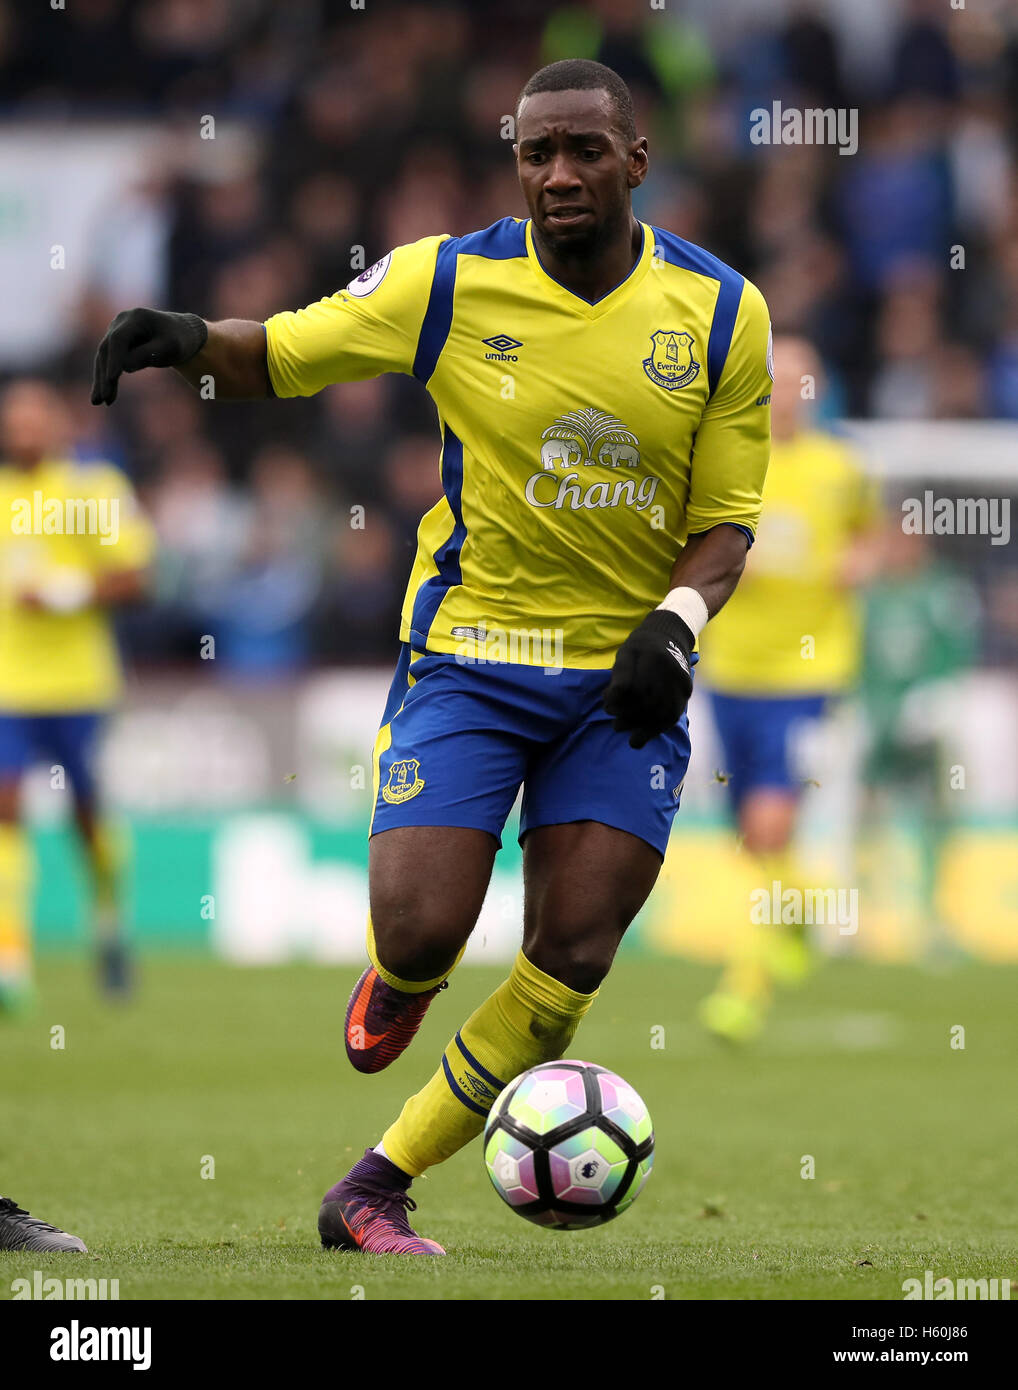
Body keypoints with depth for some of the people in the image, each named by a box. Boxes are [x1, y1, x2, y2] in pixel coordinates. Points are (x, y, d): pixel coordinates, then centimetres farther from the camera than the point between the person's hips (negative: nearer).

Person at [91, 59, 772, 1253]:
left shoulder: (720, 313, -3)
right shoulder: (449, 283, -7)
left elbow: (727, 522, 2)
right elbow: (276, 356, 3)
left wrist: (675, 621, -18)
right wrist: (188, 341, -19)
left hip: (623, 679, 2)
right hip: (469, 652, -2)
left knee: (570, 965, -7)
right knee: (420, 933, -16)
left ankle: (373, 1194, 5)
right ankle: (400, 979, 25)